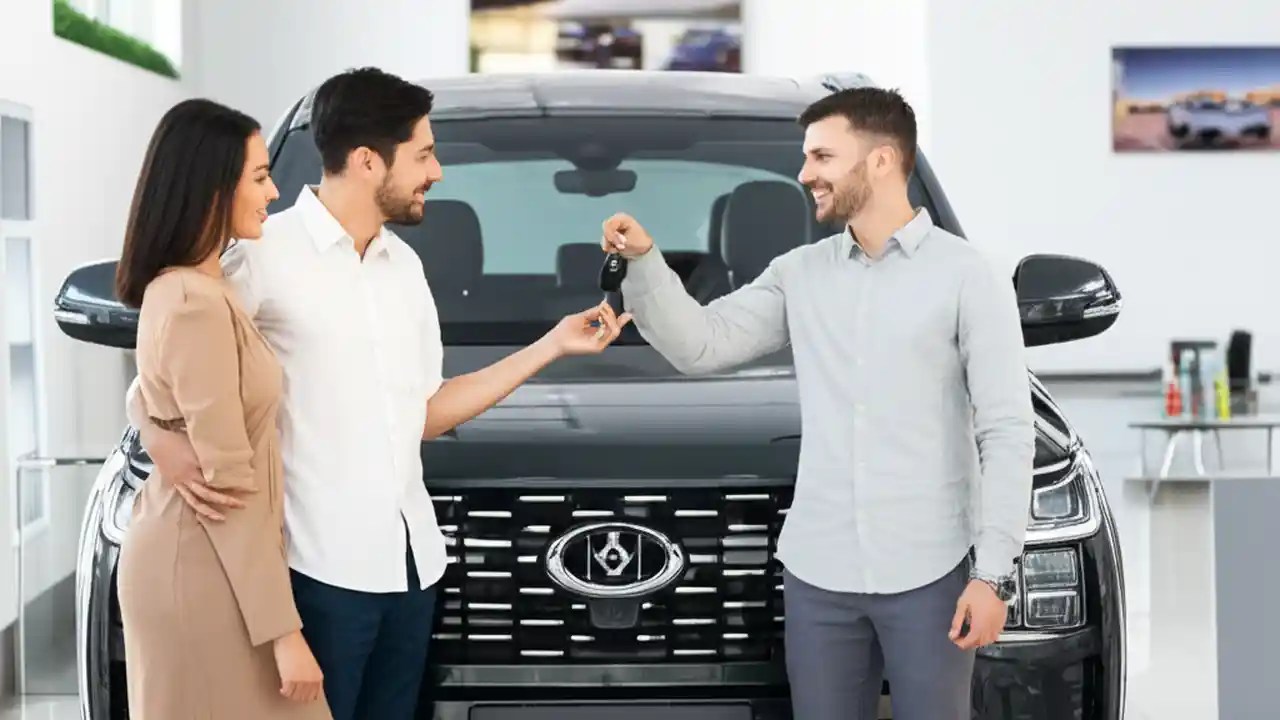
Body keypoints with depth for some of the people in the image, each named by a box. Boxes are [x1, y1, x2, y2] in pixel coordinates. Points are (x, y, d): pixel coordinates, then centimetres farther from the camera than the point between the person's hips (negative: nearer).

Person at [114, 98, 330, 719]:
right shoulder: (198, 306, -20)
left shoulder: (178, 291, 11)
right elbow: (230, 483, -21)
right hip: (206, 570, -10)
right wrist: (282, 630, -20)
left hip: (178, 552, 10)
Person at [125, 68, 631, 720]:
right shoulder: (266, 255, -10)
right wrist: (166, 447, -27)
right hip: (320, 567, -7)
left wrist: (552, 346, 15)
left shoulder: (404, 265, 15)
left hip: (409, 561, 7)